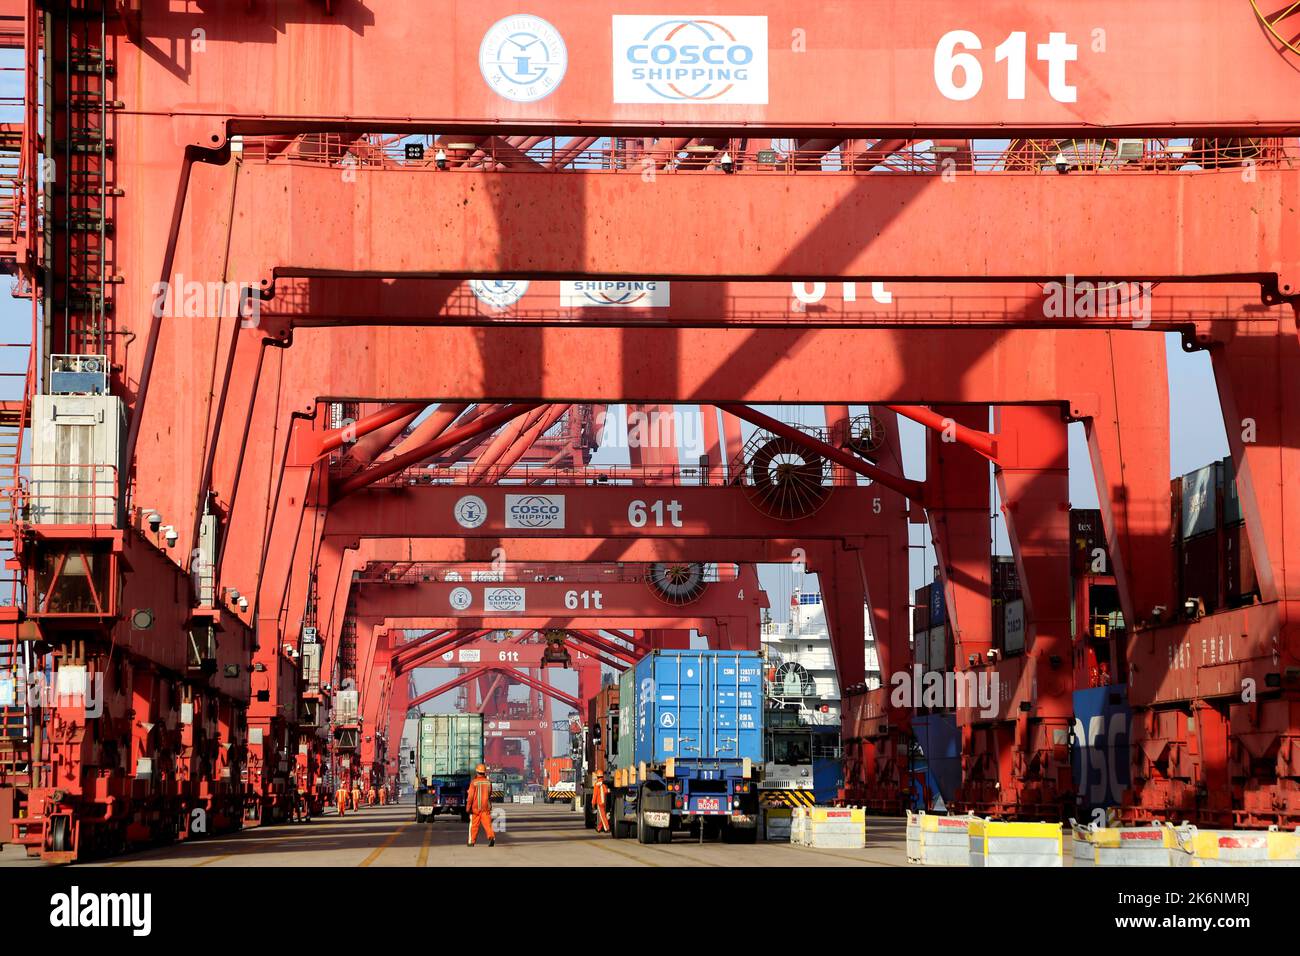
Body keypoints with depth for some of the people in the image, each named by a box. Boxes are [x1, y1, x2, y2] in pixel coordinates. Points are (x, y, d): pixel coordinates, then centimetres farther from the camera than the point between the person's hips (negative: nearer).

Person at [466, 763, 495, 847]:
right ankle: (491, 837, -24)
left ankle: (472, 841, 17)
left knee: (474, 825, 9)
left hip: (475, 808, -2)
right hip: (486, 807, 2)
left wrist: (468, 807, -8)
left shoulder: (474, 782, -10)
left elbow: (470, 796, -12)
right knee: (487, 824, -2)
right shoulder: (488, 782, 2)